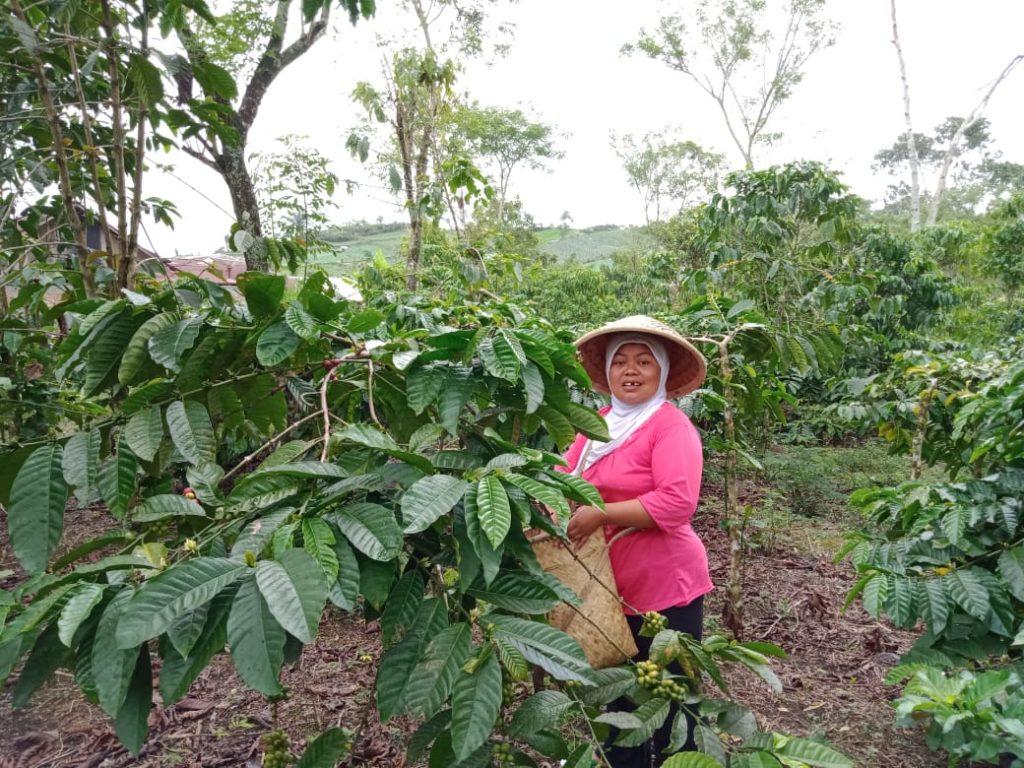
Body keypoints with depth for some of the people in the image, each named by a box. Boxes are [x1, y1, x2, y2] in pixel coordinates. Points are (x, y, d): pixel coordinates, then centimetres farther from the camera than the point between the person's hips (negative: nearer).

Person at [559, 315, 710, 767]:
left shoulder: (671, 425, -14)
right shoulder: (598, 424, 6)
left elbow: (678, 503, -26)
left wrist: (600, 515, -23)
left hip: (664, 588, -6)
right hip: (607, 589, 7)